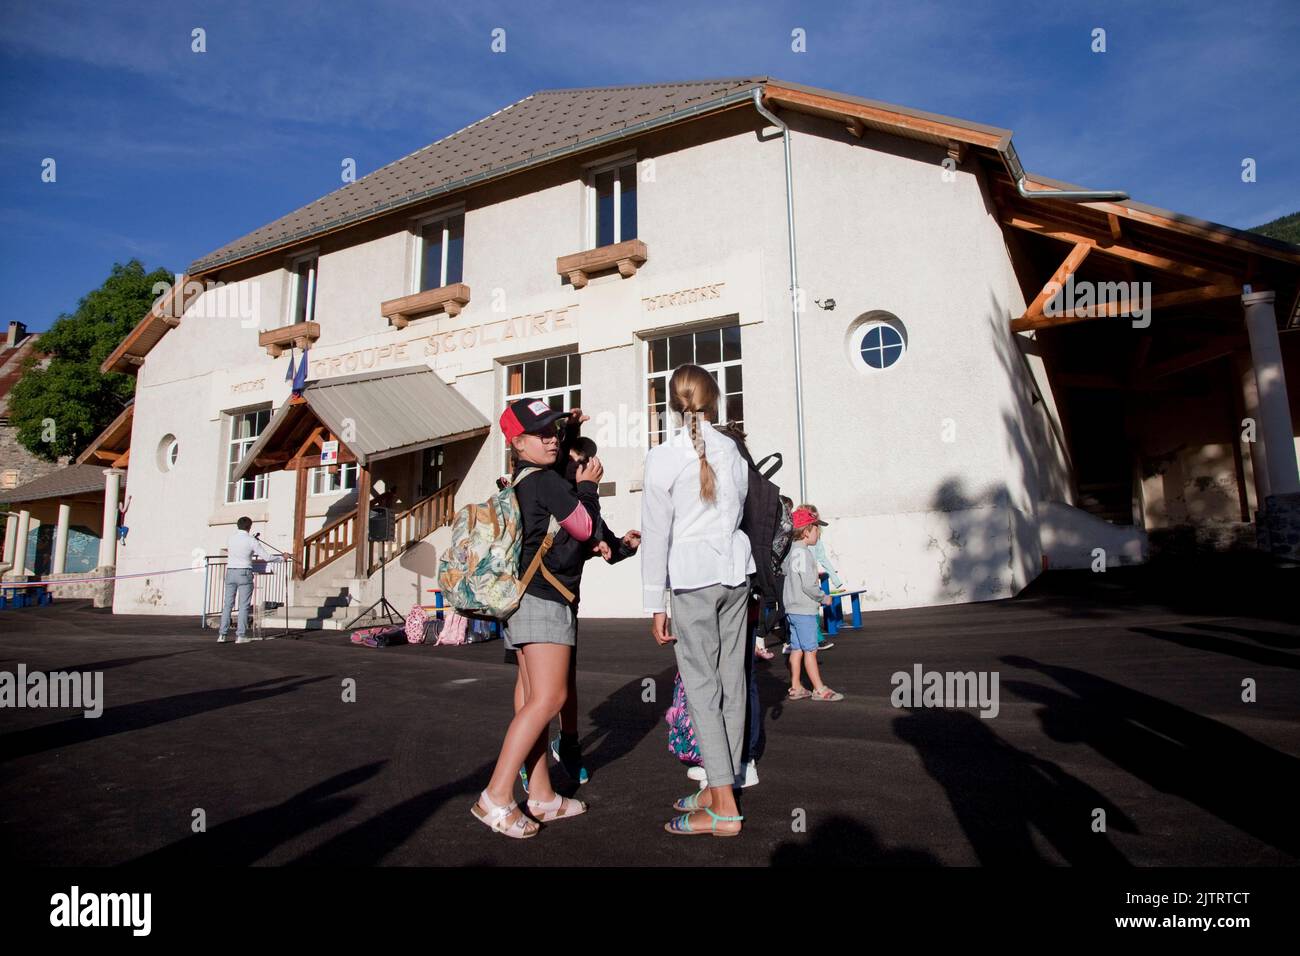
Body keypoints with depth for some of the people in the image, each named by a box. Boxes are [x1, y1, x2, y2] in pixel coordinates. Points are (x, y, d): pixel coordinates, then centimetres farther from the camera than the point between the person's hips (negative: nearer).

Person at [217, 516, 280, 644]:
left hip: (230, 572, 4)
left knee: (227, 604, 10)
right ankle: (241, 635, 0)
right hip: (244, 573, -4)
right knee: (244, 605, 0)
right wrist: (281, 558, 9)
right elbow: (266, 557, -6)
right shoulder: (251, 541, -8)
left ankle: (222, 634, 9)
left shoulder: (230, 539, 5)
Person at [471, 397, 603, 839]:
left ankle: (541, 797, 15)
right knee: (549, 698, -11)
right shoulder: (547, 481, -12)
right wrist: (588, 486, 8)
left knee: (535, 700, 9)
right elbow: (586, 527, -5)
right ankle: (496, 798, -12)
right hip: (544, 601, -10)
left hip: (527, 600, 10)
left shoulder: (520, 482, 16)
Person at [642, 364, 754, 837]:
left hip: (693, 575, -6)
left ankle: (724, 808, 0)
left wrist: (655, 605, -3)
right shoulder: (732, 449, 9)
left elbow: (656, 535, -9)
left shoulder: (662, 456, -8)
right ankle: (718, 787, 21)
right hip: (735, 568, 6)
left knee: (701, 686, -2)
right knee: (731, 680, 10)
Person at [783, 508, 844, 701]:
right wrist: (824, 598, -5)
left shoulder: (791, 551, 12)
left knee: (797, 649, 12)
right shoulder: (802, 552, -17)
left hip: (792, 609, 9)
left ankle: (795, 687, 18)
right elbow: (808, 585, -20)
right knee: (810, 649, -3)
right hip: (803, 609, -9)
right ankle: (819, 689, 4)